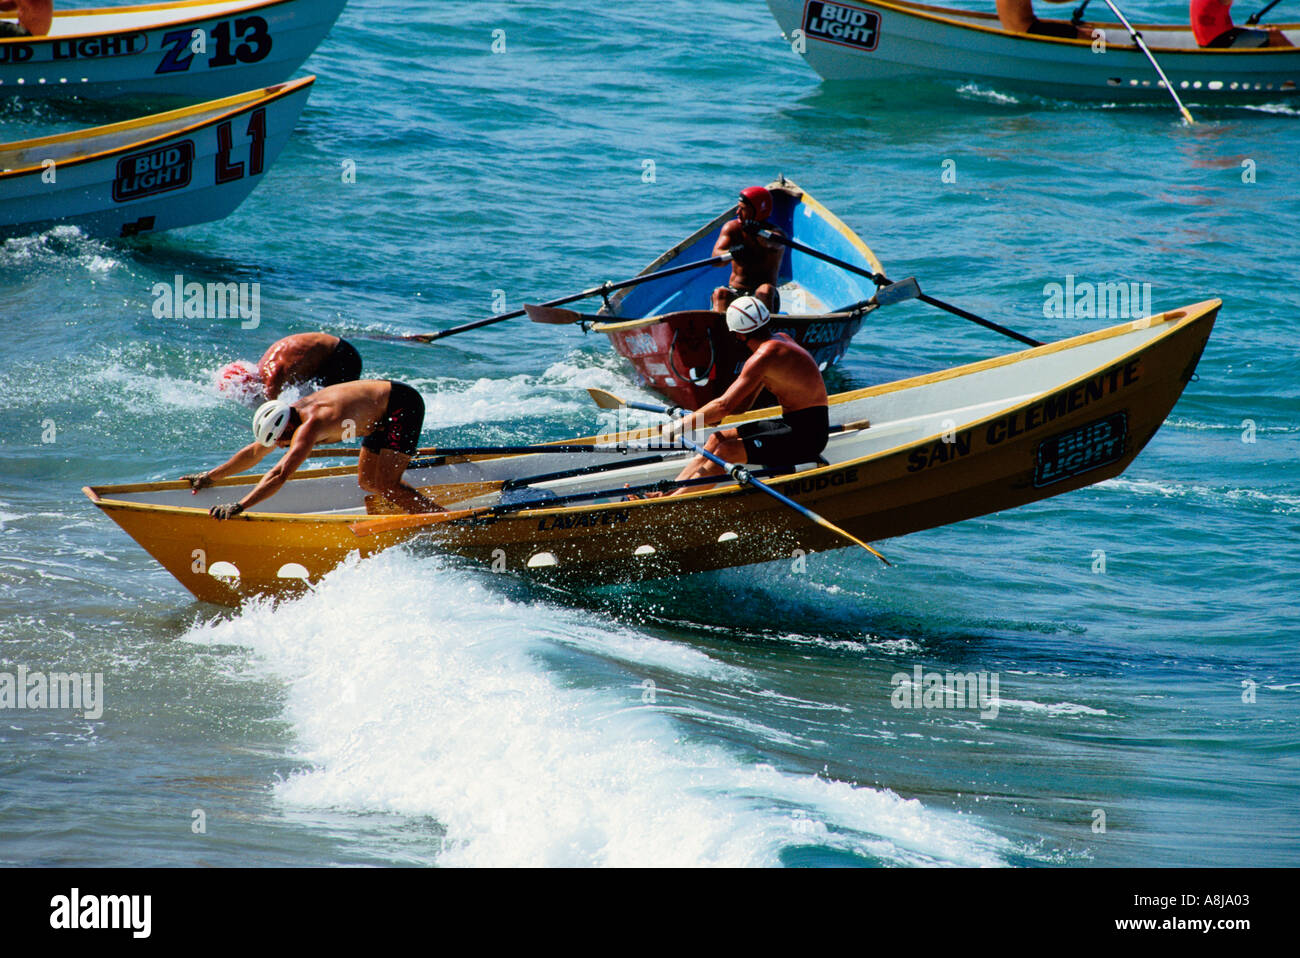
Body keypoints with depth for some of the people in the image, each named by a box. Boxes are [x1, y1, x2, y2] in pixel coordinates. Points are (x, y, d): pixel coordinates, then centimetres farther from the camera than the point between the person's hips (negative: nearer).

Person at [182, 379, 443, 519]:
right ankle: (429, 508, 24)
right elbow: (253, 453, 11)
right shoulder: (292, 413, -2)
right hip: (383, 412, 10)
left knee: (386, 486, -16)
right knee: (368, 482, 15)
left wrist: (240, 506, -44)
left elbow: (280, 474, -39)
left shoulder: (309, 425, -30)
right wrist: (209, 476, 11)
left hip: (404, 404, -10)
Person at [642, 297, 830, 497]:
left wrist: (681, 425, -16)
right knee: (717, 439, 8)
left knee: (726, 451, -18)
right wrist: (700, 416, -1)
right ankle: (666, 493, 3)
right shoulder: (779, 339, 11)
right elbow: (742, 404, 15)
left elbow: (725, 405, -25)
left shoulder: (764, 356, -20)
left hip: (805, 436, -10)